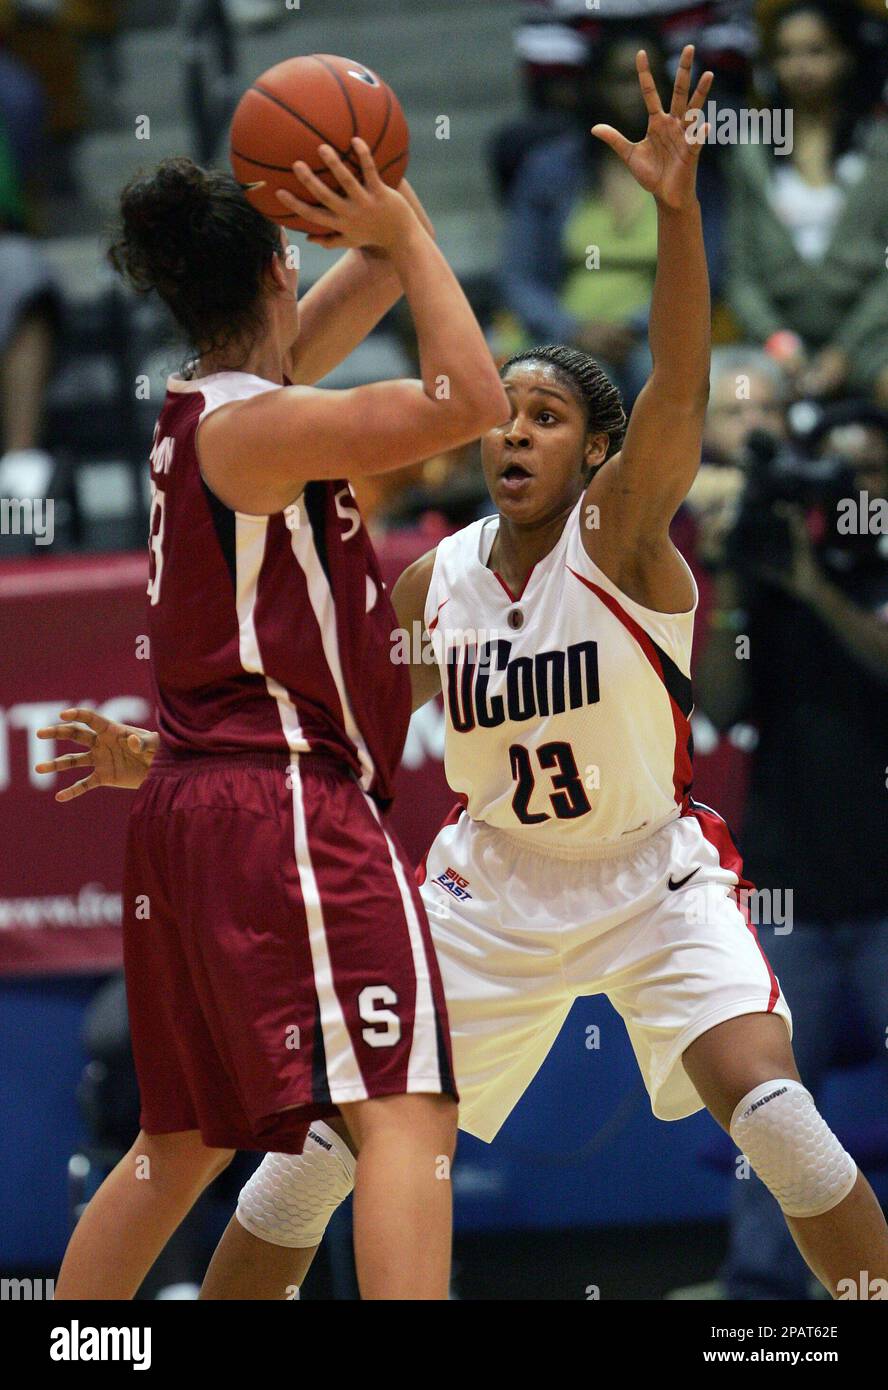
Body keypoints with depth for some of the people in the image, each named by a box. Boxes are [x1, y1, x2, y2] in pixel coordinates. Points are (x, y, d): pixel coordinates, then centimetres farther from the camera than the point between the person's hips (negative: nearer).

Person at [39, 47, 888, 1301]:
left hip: (652, 882, -4)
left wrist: (676, 211, -47)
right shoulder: (436, 582, -3)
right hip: (492, 891, 4)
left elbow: (677, 397, -33)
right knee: (318, 1139, 0)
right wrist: (161, 761, -5)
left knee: (772, 1113, -24)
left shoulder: (620, 534, -15)